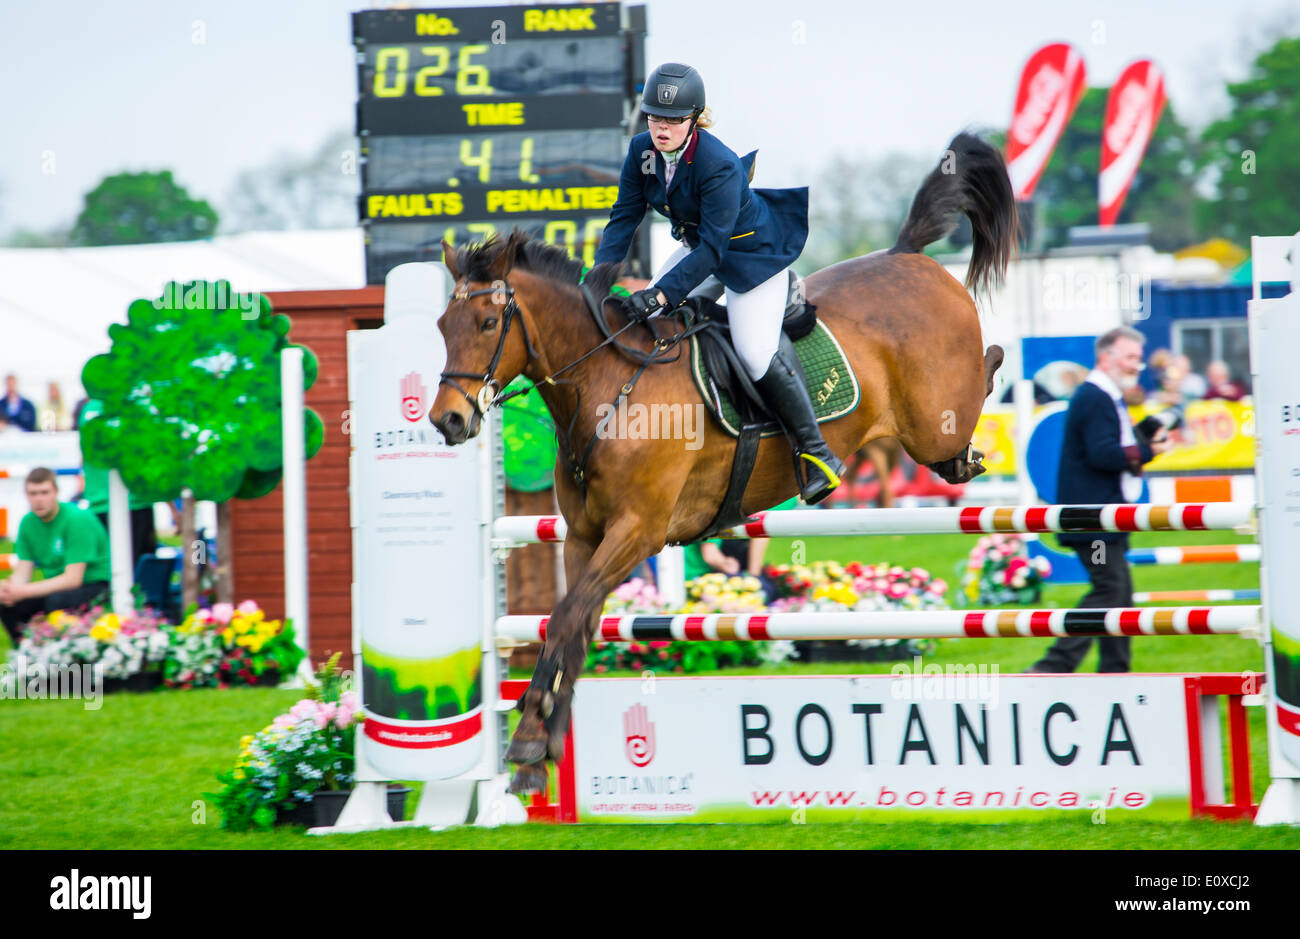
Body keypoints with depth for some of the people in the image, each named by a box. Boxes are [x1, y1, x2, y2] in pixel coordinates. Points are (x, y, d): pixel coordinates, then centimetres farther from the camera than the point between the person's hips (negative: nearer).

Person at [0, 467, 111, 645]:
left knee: (58, 600, -36)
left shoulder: (76, 519, -19)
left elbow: (73, 579, -24)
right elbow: (23, 571, 1)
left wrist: (23, 591, -30)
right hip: (57, 587, 6)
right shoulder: (28, 522, 1)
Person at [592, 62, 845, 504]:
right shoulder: (642, 150, -14)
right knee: (647, 321, 2)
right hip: (697, 245, 8)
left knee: (755, 354, -16)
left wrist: (661, 294, -44)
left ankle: (818, 454, -4)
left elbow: (712, 249, -36)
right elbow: (624, 217, -8)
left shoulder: (719, 167, -35)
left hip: (752, 253, -8)